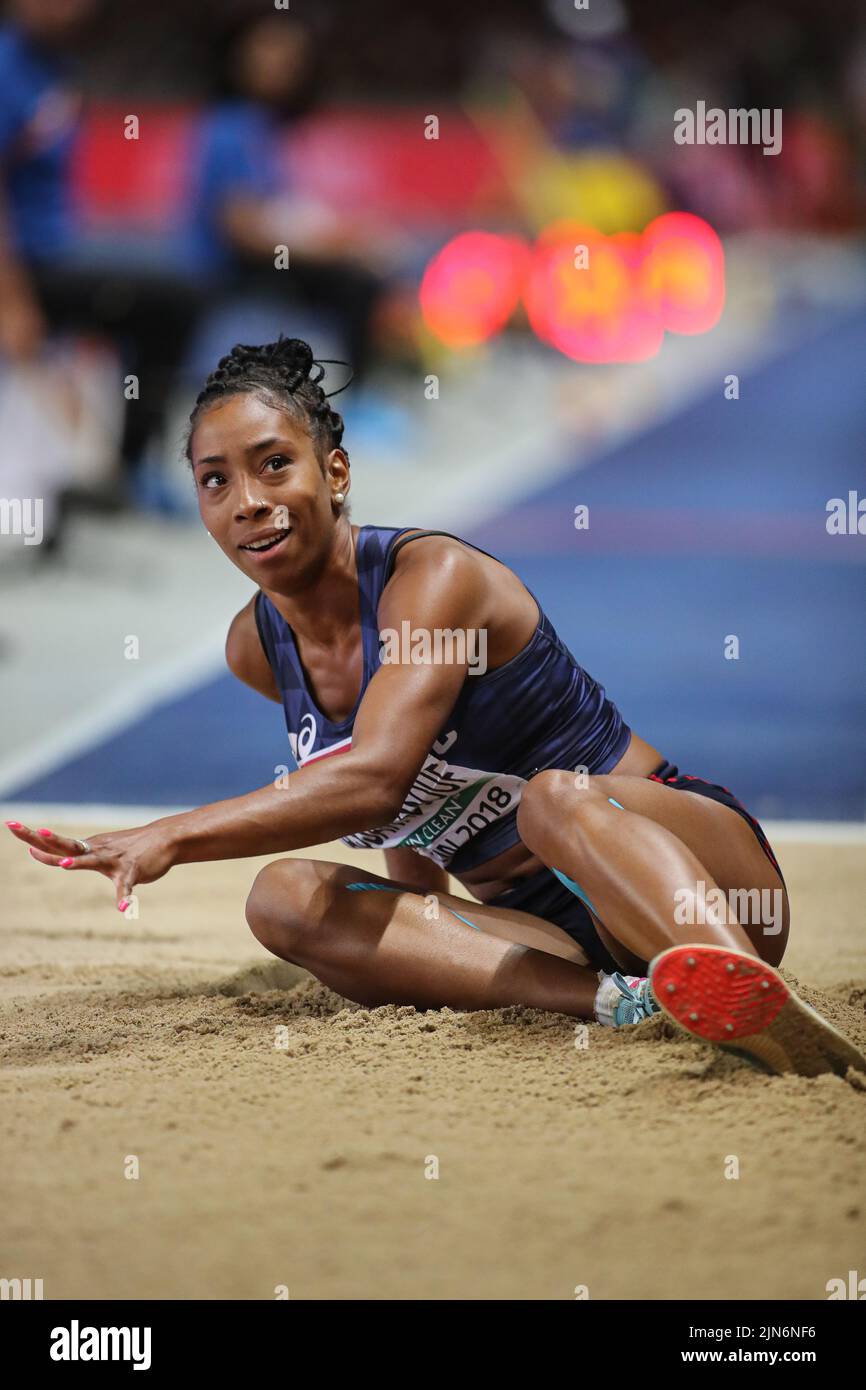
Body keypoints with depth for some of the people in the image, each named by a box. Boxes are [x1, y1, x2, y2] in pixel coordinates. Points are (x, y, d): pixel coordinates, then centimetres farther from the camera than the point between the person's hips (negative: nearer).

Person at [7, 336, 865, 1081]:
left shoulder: (434, 576, -16)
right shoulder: (257, 649, 7)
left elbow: (376, 778, -32)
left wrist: (173, 838, -39)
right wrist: (417, 943, 19)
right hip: (540, 930, 6)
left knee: (560, 798, -38)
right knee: (284, 897, -16)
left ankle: (761, 1008, -65)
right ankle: (615, 999, -34)